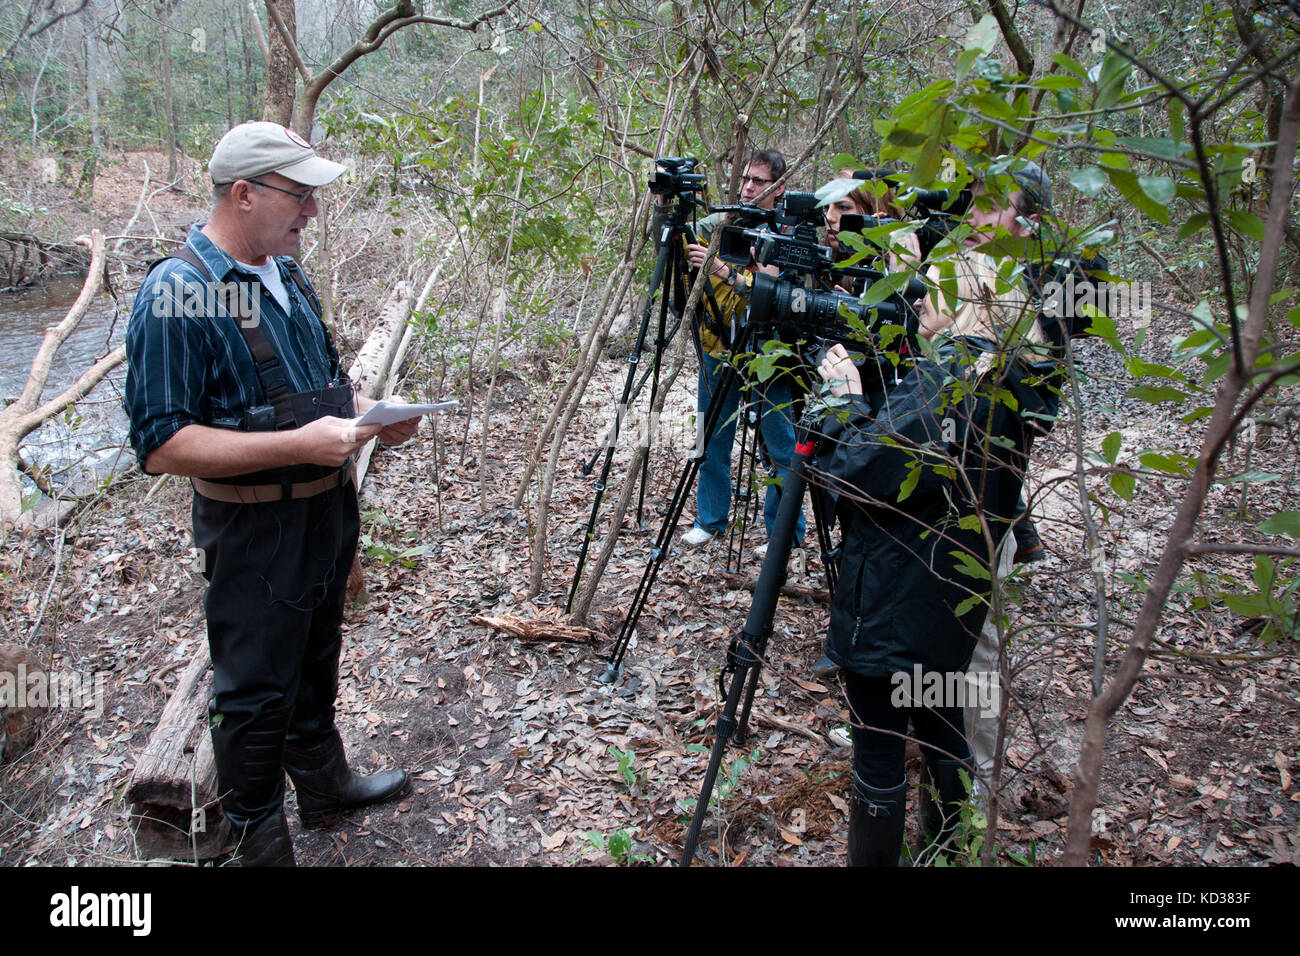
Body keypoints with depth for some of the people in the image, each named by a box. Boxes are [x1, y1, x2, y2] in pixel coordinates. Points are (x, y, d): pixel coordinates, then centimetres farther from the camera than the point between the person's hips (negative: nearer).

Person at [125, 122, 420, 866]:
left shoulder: (286, 272, 7)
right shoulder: (177, 295, -20)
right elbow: (162, 444, -23)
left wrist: (367, 411, -2)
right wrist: (300, 444, -30)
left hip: (328, 509, 8)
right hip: (256, 531, -8)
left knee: (316, 665, 24)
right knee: (255, 693, 8)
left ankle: (324, 782, 45)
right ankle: (258, 838, 29)